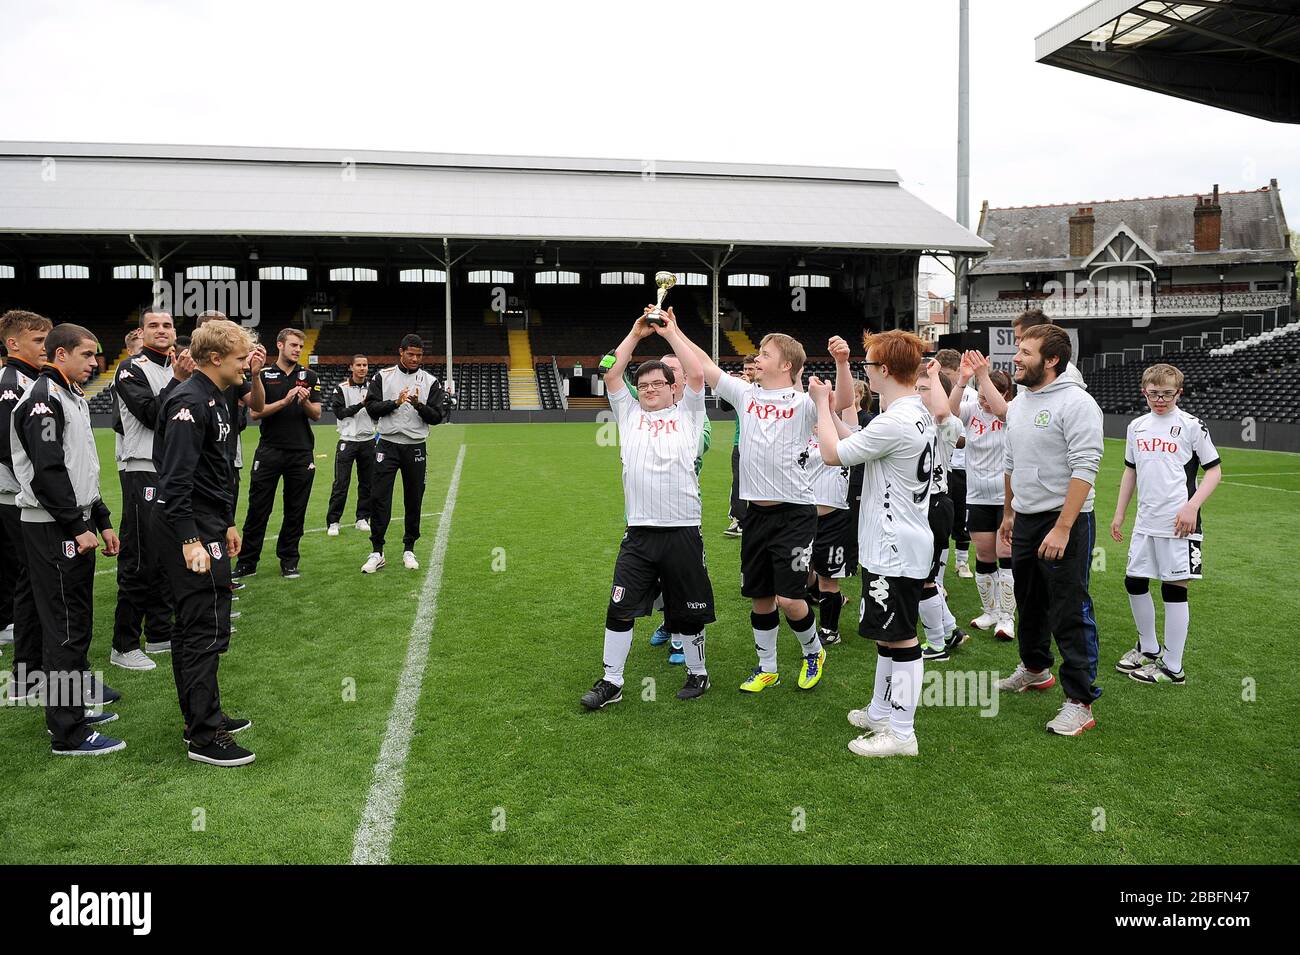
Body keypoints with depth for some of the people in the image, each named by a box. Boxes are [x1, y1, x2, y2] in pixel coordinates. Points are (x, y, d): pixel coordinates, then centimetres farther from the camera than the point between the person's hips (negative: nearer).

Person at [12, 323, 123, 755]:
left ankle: (78, 698, 29)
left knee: (78, 620, 17)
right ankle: (68, 732, 1)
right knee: (65, 626, -6)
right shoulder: (44, 398, -14)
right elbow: (47, 471, -21)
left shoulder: (73, 397, 18)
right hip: (52, 528, -10)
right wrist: (77, 526, -18)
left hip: (75, 524, 10)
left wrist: (101, 520, 18)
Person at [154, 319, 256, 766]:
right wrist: (190, 541, -26)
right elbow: (176, 480, -24)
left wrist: (227, 524, 25)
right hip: (190, 531, -10)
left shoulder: (214, 398, 15)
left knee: (192, 626, 17)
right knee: (208, 629, -6)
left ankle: (201, 716, 28)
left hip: (206, 526, 10)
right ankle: (204, 736, 1)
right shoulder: (190, 403, -17)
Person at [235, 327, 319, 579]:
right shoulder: (263, 375, 3)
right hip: (269, 451, -2)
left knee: (295, 511, 6)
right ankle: (247, 562, 10)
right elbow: (255, 412, -5)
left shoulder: (308, 376, 9)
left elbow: (316, 415, 4)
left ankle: (288, 561, 16)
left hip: (301, 452, 2)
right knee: (257, 509, 1)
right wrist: (285, 401, -17)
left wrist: (305, 402, -17)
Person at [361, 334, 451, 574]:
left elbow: (437, 417, -1)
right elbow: (371, 407, -1)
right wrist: (395, 403, -15)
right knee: (379, 498, -5)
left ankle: (409, 549, 19)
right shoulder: (383, 377, 4)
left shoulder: (430, 381, 3)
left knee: (414, 501, 6)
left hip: (415, 448, 1)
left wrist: (418, 405, -19)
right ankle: (377, 552, 3)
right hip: (387, 445, -1)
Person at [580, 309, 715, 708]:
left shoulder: (686, 414, 7)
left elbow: (696, 375, -6)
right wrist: (635, 334, 4)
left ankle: (698, 673, 29)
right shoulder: (629, 414, 14)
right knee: (619, 609, 0)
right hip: (639, 533, 2)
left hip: (682, 531, -2)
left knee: (687, 612, 9)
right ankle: (611, 681, 12)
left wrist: (671, 331, -1)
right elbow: (611, 376, 4)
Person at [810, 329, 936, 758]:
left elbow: (833, 453, -15)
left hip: (895, 551, -10)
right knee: (888, 635, 20)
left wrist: (822, 404, -2)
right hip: (897, 545, 10)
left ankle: (901, 734, 10)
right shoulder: (919, 412, 10)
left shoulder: (894, 422, -23)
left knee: (901, 639, -1)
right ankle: (881, 713, 34)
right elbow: (857, 446, 15)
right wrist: (829, 408, 14)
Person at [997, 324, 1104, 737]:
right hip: (1025, 520, 9)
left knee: (1070, 614, -5)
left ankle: (1080, 702, 3)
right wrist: (1008, 513, 23)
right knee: (1030, 602, 21)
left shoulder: (1075, 403, -16)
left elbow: (1084, 469, -22)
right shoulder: (1017, 403, 11)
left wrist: (1062, 528, -26)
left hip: (1065, 522, -8)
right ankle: (1034, 669, 40)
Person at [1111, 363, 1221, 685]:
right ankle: (1148, 649, 32)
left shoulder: (1191, 425, -5)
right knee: (1134, 582, 12)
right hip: (1145, 523, 6)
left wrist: (1192, 506, -16)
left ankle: (1172, 667, 8)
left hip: (1178, 523, -6)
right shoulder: (1137, 427, 10)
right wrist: (1119, 514, 16)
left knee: (1174, 587, -2)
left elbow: (1214, 470, -4)